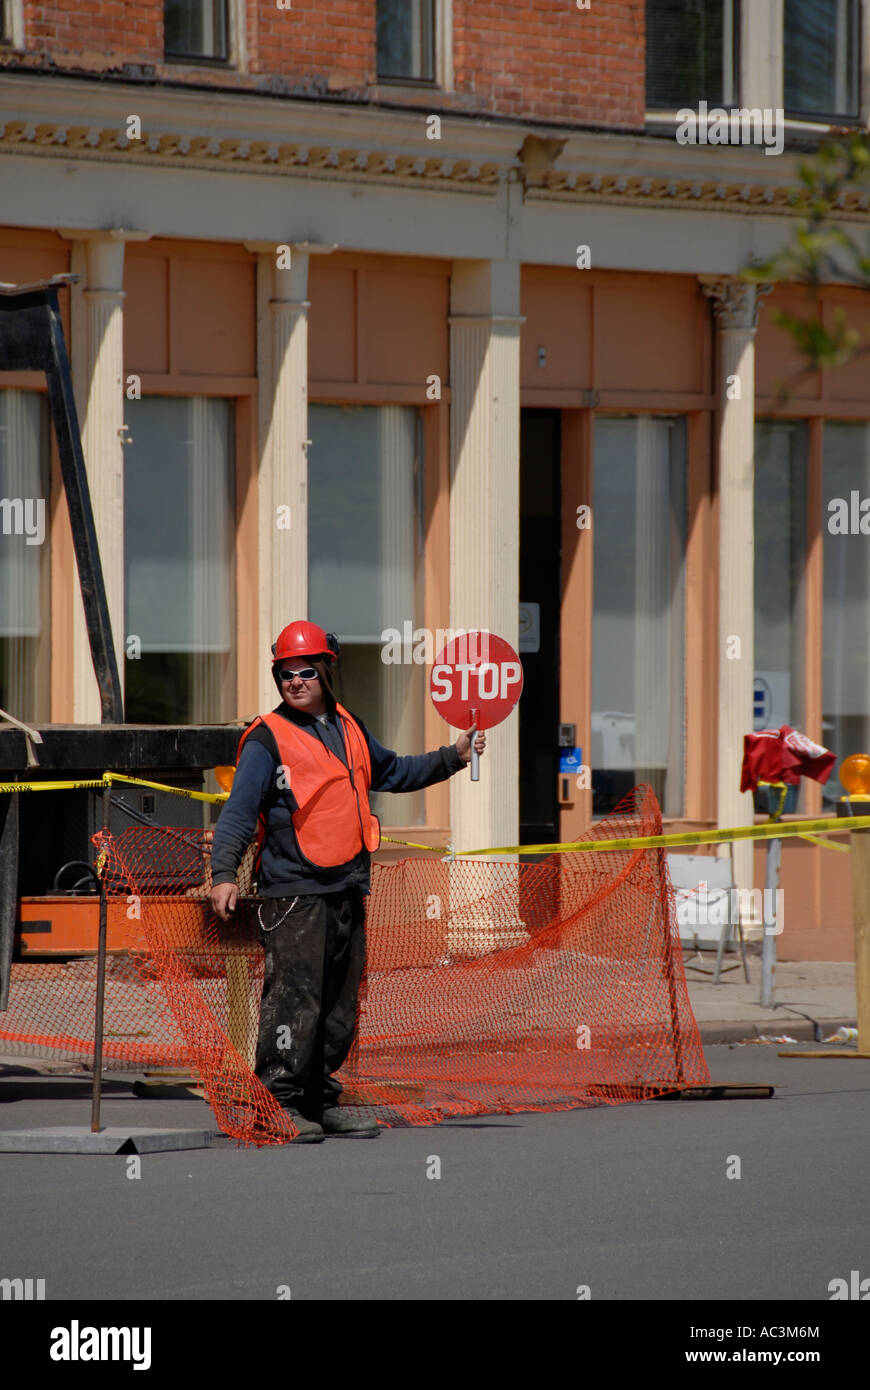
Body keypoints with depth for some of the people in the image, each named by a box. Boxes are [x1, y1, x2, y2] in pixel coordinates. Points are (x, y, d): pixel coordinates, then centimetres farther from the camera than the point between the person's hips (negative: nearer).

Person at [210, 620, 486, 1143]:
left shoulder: (348, 728, 15)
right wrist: (224, 873, -20)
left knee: (340, 1001, 10)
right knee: (295, 997, -11)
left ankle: (323, 1101, 18)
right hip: (294, 890, -7)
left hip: (347, 887, 7)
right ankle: (281, 1104, -7)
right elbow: (239, 810, -10)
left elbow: (392, 772, 32)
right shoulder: (267, 738, -4)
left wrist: (453, 758, 27)